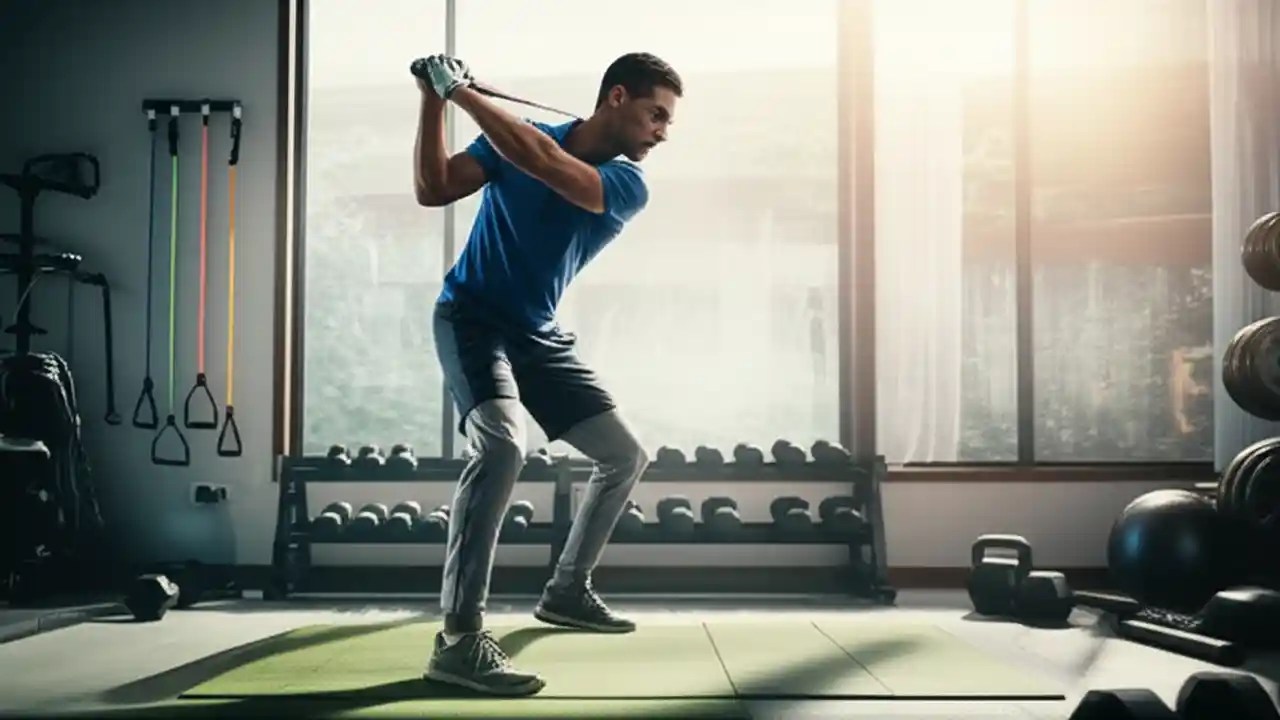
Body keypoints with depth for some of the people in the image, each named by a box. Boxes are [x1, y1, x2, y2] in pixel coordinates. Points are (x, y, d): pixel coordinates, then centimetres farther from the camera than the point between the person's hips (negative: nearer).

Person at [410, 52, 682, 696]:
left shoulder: (629, 185, -8)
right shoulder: (521, 135, -8)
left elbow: (545, 163, -28)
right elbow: (432, 191, -14)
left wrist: (462, 92, -27)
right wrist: (434, 101, -23)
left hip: (539, 333, 5)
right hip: (472, 317, -5)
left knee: (626, 456, 8)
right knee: (502, 445, -31)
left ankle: (566, 590, 27)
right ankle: (458, 638, -29)